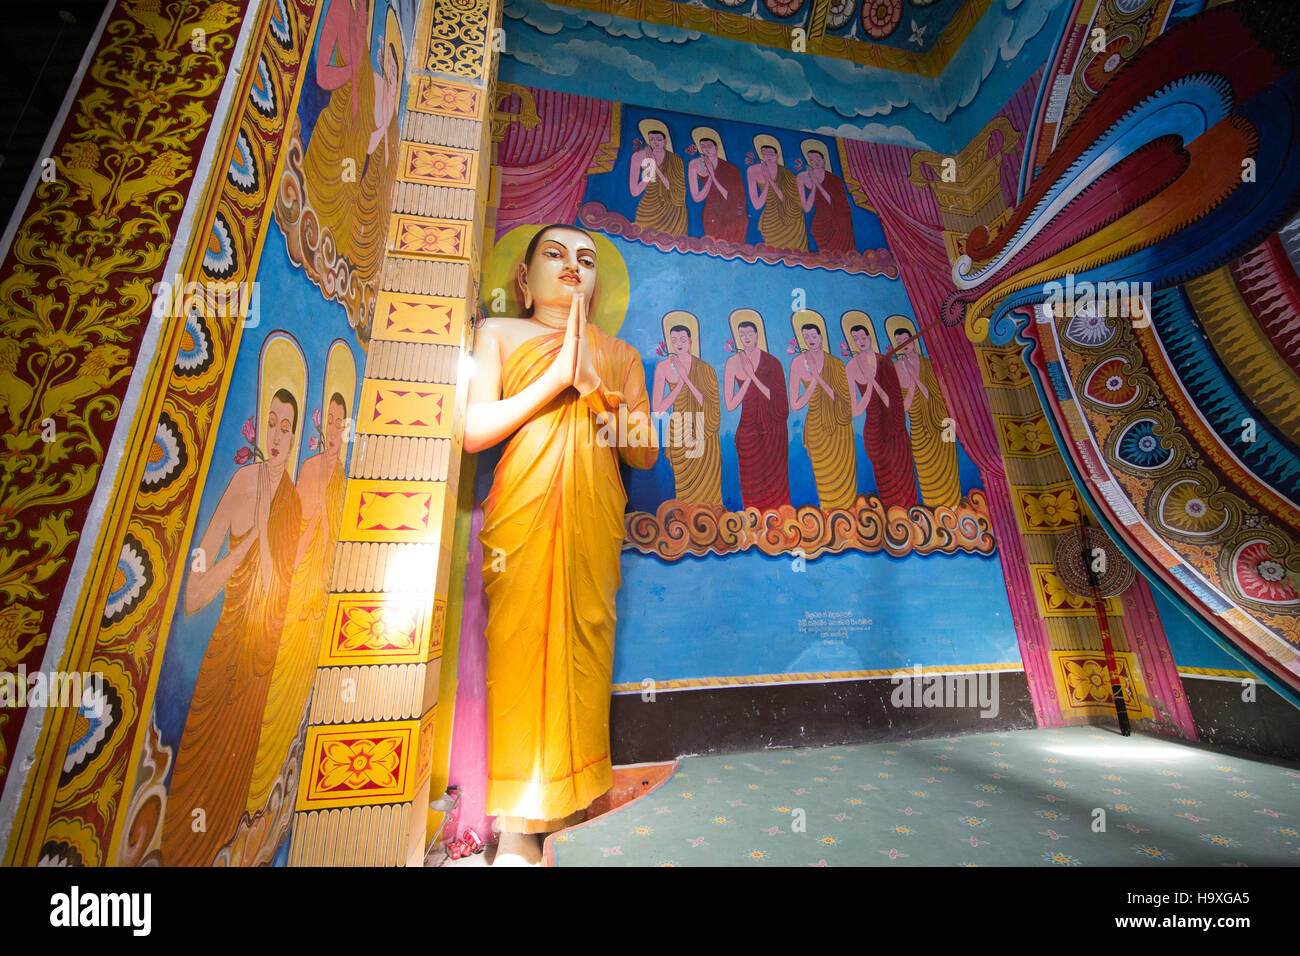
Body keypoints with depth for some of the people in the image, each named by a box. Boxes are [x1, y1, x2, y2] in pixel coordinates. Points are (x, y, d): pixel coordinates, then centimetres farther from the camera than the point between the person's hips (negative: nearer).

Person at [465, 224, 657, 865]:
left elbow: (646, 455, 11)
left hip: (594, 516, 2)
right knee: (520, 639, -6)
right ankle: (518, 822, 9)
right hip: (522, 509, -1)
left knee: (583, 640, -1)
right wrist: (557, 377, -6)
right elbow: (473, 430, -1)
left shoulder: (619, 354, 20)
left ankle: (565, 795, 18)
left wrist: (595, 387, -3)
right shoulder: (499, 333, 15)